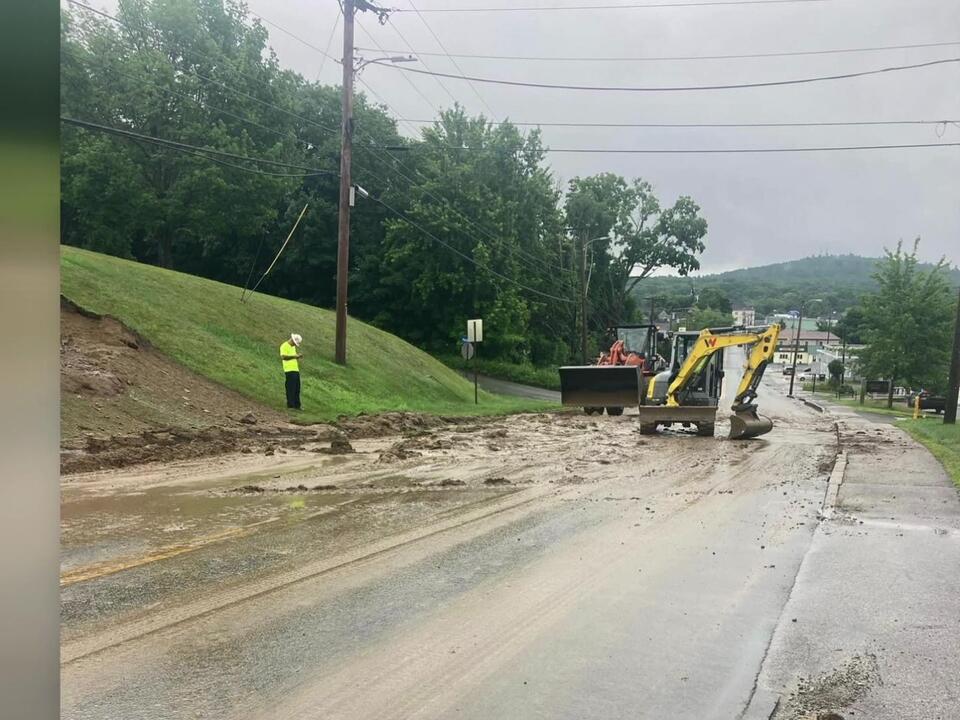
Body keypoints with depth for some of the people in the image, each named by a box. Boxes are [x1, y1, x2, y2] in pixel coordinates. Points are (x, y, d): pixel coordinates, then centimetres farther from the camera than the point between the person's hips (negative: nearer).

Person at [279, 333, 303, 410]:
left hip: (296, 370, 9)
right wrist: (294, 356, -21)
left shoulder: (293, 347, 21)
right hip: (289, 370, -9)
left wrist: (298, 356, 10)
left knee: (297, 388, 9)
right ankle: (291, 404, -2)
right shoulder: (284, 346, -8)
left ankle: (297, 405, 14)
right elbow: (283, 357, -19)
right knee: (291, 388, -7)